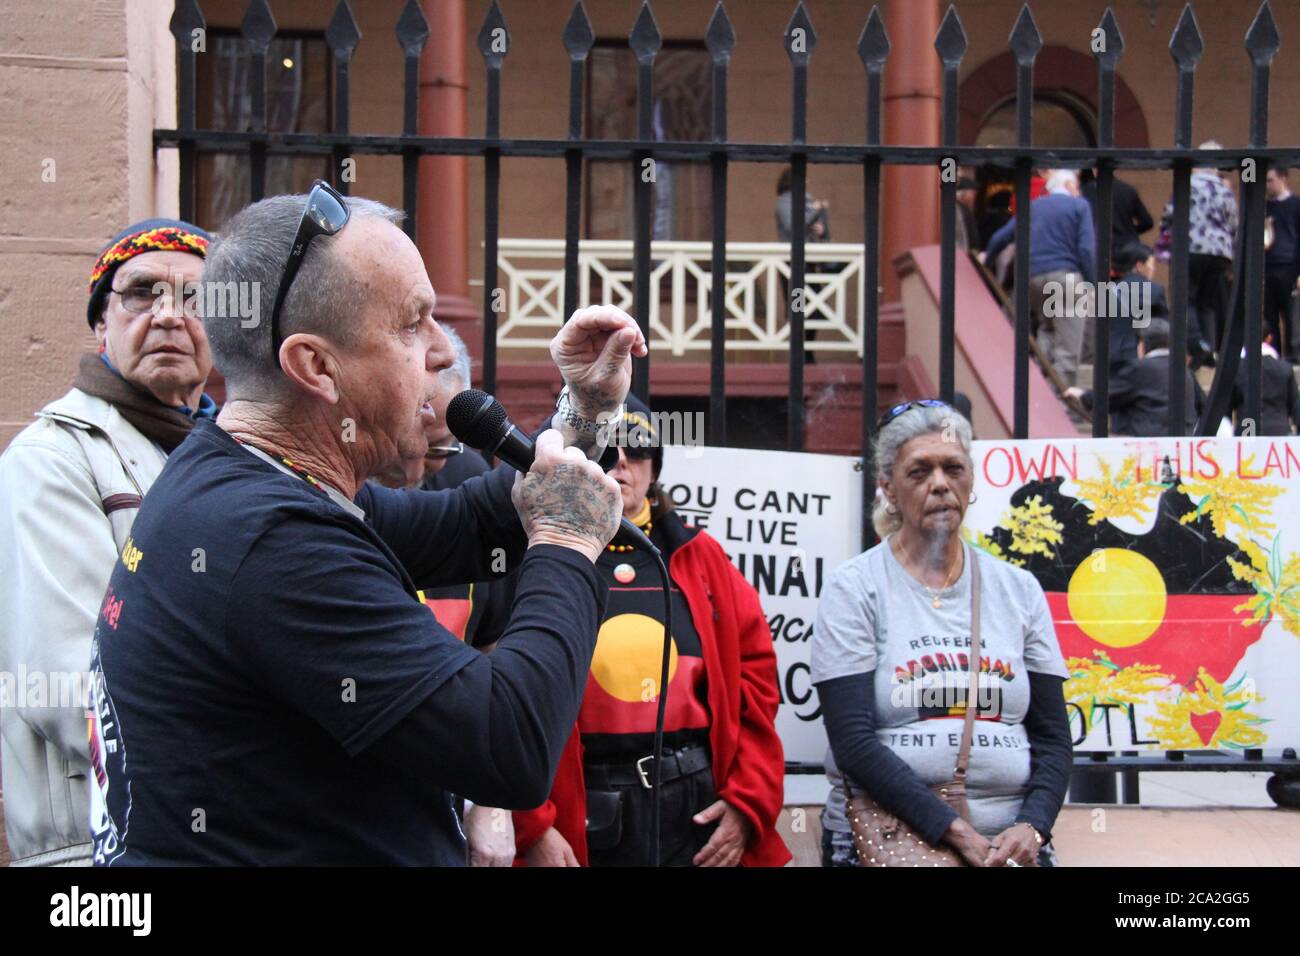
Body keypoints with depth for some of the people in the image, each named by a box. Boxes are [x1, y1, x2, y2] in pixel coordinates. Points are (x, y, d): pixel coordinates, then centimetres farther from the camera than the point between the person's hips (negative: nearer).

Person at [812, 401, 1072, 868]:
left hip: (1010, 844, 3)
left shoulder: (1018, 589, 6)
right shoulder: (854, 587, -5)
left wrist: (1031, 827, -12)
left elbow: (1051, 736, 5)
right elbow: (852, 742, -13)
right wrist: (957, 832, -18)